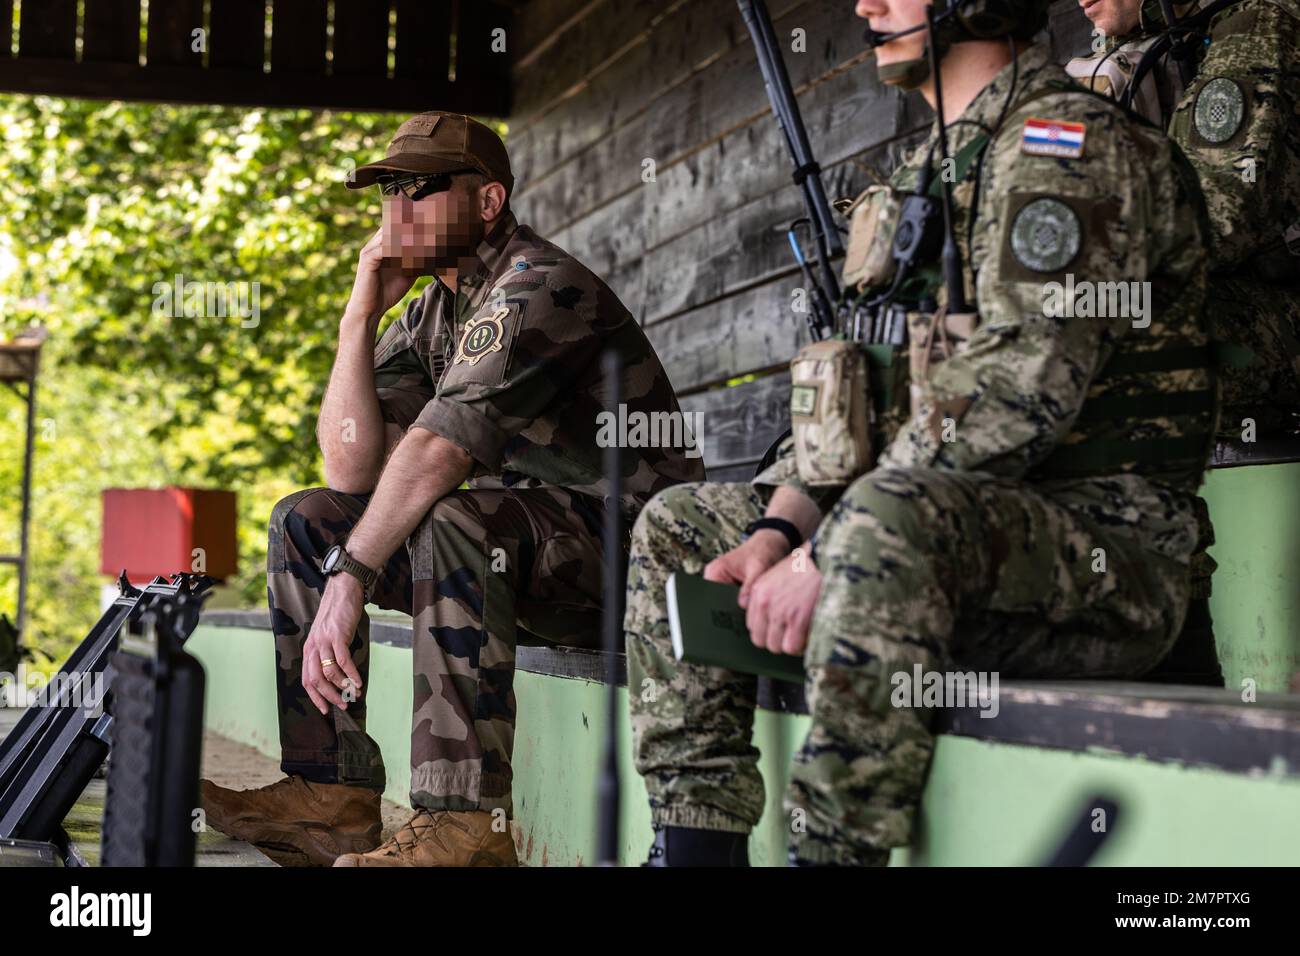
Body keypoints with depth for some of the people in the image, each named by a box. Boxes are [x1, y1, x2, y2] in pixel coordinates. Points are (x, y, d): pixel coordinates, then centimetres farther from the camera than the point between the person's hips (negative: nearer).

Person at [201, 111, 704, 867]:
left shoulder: (538, 287, -17)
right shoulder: (431, 312, 11)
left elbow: (440, 443, -30)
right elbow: (352, 471, 3)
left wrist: (349, 577, -31)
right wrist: (361, 314, -3)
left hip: (627, 547, -9)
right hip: (526, 553, 9)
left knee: (449, 522, -36)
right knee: (306, 520, 4)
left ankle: (466, 824, -36)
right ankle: (333, 795, -5)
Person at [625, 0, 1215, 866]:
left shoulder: (1068, 140, -11)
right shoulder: (931, 172, 19)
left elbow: (1016, 389, -23)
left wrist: (823, 555, -24)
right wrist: (778, 529, -2)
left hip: (1109, 544, -10)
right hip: (961, 523, 10)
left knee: (889, 520, -39)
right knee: (676, 526, 8)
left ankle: (831, 848, -31)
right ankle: (696, 841, -1)